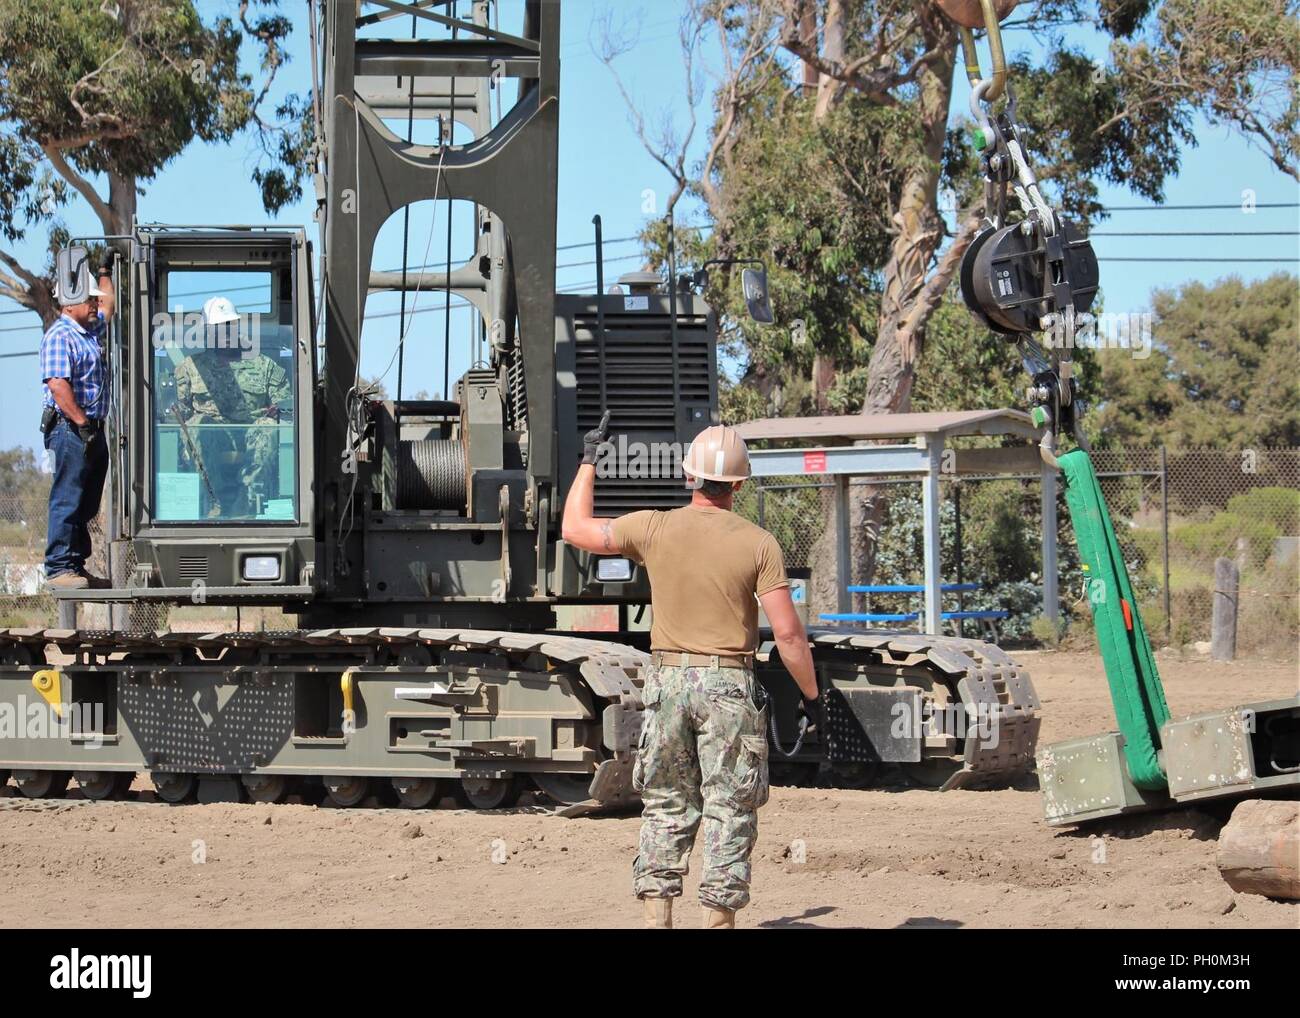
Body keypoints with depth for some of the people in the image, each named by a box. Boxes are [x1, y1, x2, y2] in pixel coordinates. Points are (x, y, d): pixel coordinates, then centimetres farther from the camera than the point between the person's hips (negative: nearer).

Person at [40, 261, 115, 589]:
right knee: (67, 501, -9)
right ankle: (59, 568, -9)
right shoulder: (59, 337, -13)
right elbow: (58, 386, -22)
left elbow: (107, 305, 40)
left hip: (91, 430, 10)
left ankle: (77, 566, 16)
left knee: (87, 504, 11)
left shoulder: (89, 331, 17)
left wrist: (106, 273, 39)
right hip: (70, 429, -10)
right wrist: (82, 424, -23)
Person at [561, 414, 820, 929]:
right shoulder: (758, 543, -7)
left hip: (666, 679, 2)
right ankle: (719, 919, 2)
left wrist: (588, 460, 21)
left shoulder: (654, 529, -3)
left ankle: (655, 916, 9)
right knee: (729, 810, 4)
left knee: (665, 807, 12)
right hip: (729, 683, -2)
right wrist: (810, 693, 2)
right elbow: (787, 632, -9)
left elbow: (575, 528, 11)